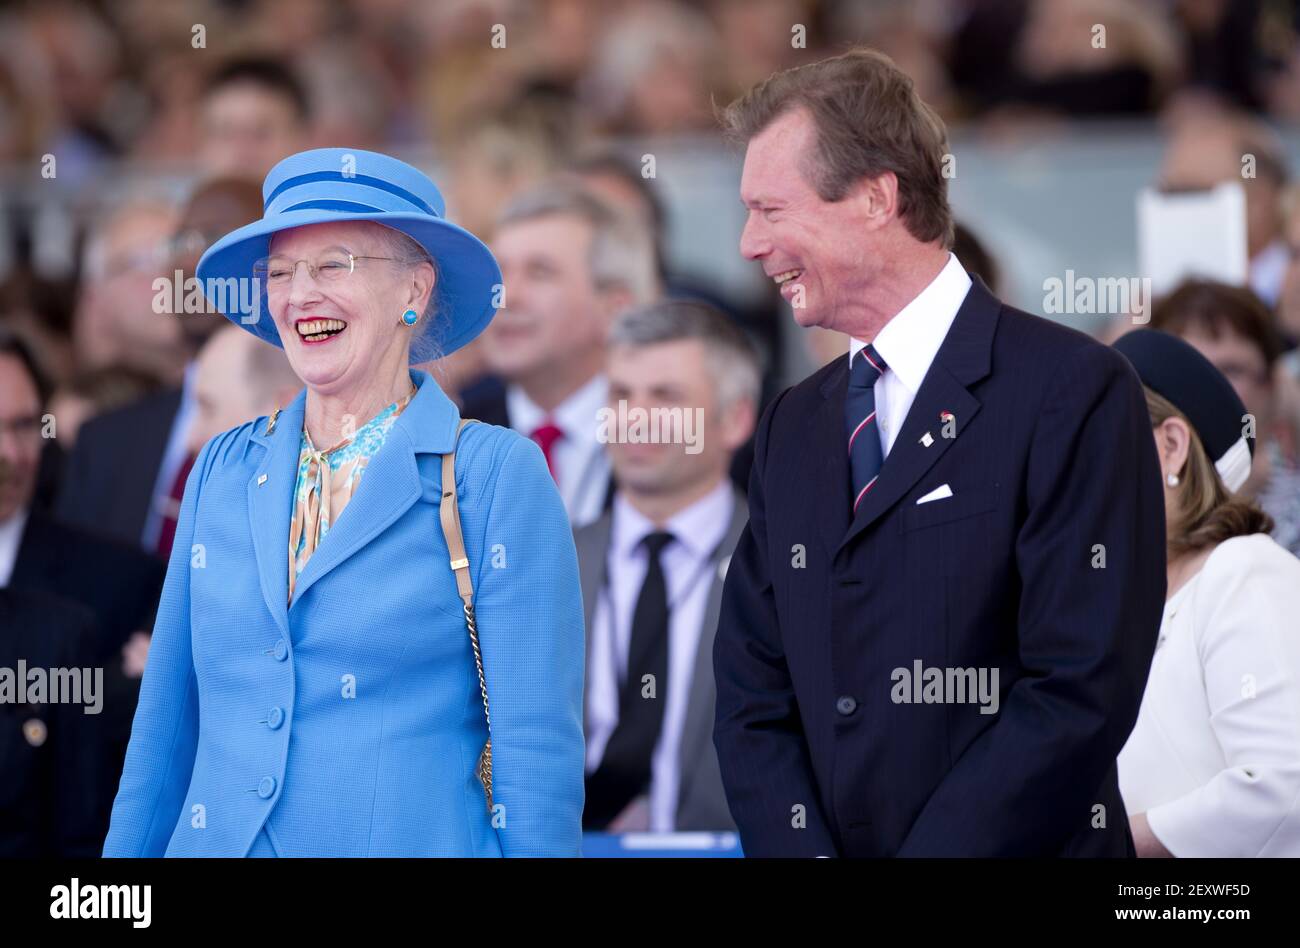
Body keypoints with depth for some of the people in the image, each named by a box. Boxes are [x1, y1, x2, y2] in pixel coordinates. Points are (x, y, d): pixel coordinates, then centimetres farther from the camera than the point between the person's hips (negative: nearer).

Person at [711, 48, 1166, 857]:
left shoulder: (1073, 395, -10)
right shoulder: (793, 427, 11)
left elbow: (1083, 693, -17)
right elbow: (754, 690, 8)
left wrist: (930, 850, -20)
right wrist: (797, 850, -9)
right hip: (822, 838, 6)